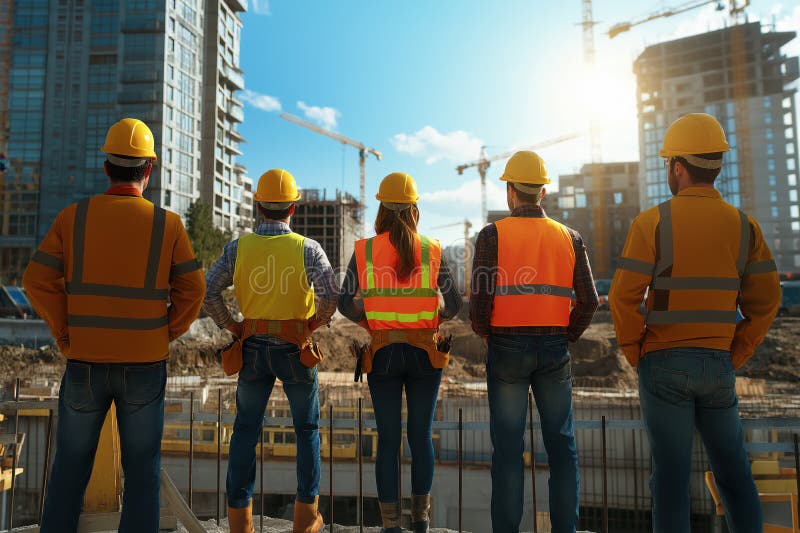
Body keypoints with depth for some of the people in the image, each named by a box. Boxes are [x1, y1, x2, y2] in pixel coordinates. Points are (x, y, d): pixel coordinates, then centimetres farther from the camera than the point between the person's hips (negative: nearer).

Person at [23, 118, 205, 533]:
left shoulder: (74, 216, -3)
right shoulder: (167, 224, -6)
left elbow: (37, 281, -5)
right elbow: (192, 291, -6)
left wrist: (64, 334, 5)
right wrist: (164, 336, 4)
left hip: (84, 362, 1)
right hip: (145, 365, -1)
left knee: (71, 466, 18)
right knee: (142, 468, 11)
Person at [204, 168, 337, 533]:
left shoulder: (238, 247, -2)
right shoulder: (307, 247, -9)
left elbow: (208, 293, -7)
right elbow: (330, 294, -20)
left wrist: (230, 326, 6)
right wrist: (315, 323, -2)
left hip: (253, 348, 2)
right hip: (295, 350, -1)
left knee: (245, 431, 14)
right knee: (307, 430, 15)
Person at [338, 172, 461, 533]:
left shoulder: (364, 250, -2)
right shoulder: (432, 250, -3)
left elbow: (346, 304, -5)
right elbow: (453, 305, -5)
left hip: (382, 353, 0)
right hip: (425, 352, 0)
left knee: (387, 438, 7)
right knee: (421, 435, 13)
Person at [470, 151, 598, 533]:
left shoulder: (492, 235, -4)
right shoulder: (569, 237, 6)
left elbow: (479, 301, -11)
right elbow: (588, 301, 1)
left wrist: (487, 336, 7)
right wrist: (566, 338, 14)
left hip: (507, 348, -2)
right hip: (554, 351, 3)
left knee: (508, 448, 4)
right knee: (561, 446, 11)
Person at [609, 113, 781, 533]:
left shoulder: (653, 222, -10)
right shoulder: (743, 224, 3)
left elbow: (624, 298, -13)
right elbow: (765, 300, 3)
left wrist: (635, 354, 0)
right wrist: (734, 357, 9)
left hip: (663, 363, -4)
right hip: (717, 365, 4)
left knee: (670, 472, 3)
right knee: (733, 471, 15)